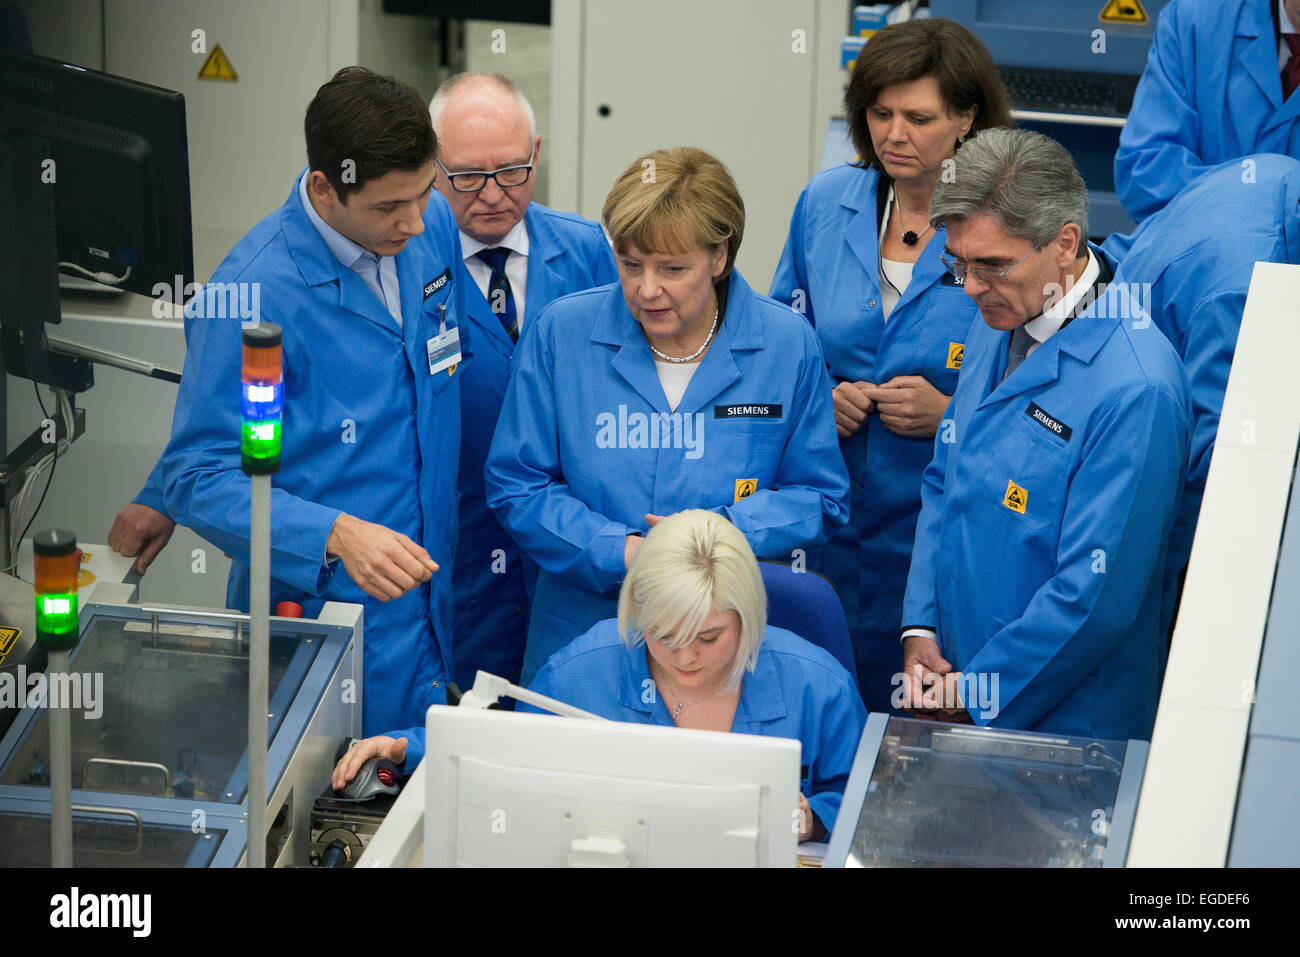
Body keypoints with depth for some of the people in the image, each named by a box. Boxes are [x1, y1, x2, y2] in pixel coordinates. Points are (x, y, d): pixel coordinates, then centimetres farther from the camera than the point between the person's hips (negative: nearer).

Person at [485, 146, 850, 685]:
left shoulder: (787, 344, 0)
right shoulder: (560, 334, 0)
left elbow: (821, 498, 6)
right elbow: (516, 486, 2)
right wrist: (621, 551, -12)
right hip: (583, 634, 0)